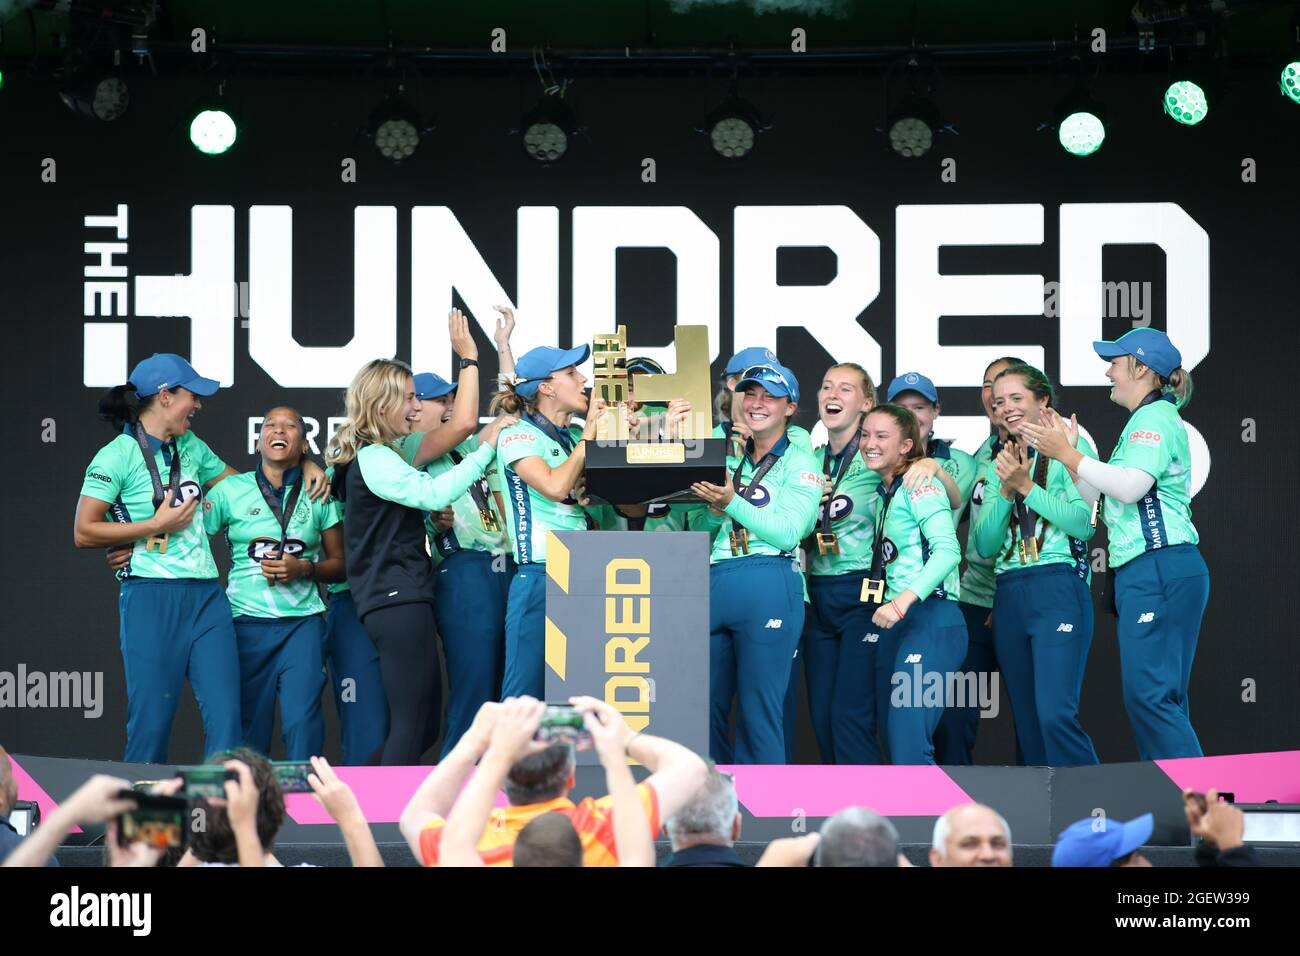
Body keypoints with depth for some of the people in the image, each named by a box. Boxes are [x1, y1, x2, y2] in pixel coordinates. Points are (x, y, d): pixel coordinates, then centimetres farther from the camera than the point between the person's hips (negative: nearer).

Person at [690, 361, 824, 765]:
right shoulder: (729, 459, 19)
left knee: (758, 712, -6)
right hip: (712, 584, 6)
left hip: (768, 590, -6)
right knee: (705, 706, 5)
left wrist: (732, 504, -19)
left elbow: (788, 533, -10)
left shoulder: (800, 463, 3)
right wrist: (711, 508, -3)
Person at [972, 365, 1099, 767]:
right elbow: (985, 545, 10)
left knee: (1056, 714, -20)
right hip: (1008, 595, 7)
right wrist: (1005, 491, -4)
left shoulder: (1071, 448, 1)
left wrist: (1027, 487, -11)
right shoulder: (1000, 463, 18)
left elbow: (1083, 522, -11)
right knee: (1028, 723, 5)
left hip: (1058, 588, -7)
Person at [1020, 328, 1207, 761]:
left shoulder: (1156, 417, -6)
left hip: (1160, 571, -11)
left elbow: (1130, 486, -20)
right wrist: (1065, 452, 16)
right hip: (1142, 574, 11)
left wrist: (1067, 453, -13)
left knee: (1149, 693, -15)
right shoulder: (1147, 420, 25)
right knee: (1158, 698, 7)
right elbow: (1100, 498, 23)